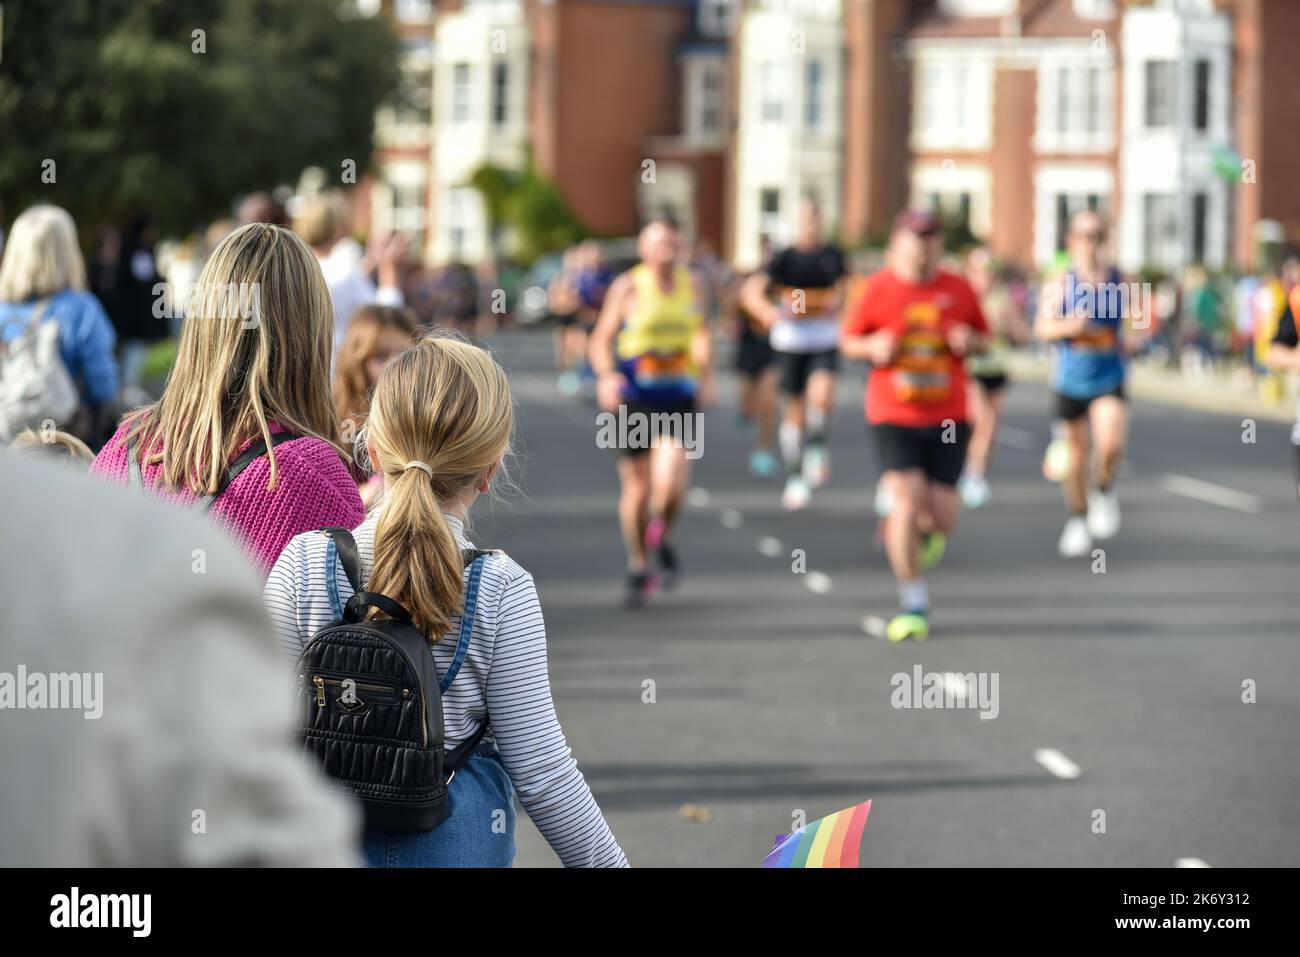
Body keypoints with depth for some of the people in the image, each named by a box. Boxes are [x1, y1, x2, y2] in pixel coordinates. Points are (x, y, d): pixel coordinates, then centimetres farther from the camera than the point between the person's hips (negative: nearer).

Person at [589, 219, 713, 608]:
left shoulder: (690, 284, 6)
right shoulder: (628, 287, -5)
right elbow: (601, 339, -4)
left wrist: (705, 378, 11)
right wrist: (606, 377, -21)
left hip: (679, 397, 2)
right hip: (634, 396, -2)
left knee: (671, 482, -17)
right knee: (637, 487, 4)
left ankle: (663, 537, 14)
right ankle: (638, 570, 21)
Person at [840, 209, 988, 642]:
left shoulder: (958, 289, 3)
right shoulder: (876, 289, -2)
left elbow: (982, 338, 15)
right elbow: (848, 340, 7)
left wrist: (969, 342, -8)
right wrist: (874, 347, -14)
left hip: (949, 417, 2)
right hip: (894, 416, -2)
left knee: (941, 517, -1)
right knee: (906, 502, -14)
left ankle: (911, 530, 38)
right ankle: (913, 603, 0)